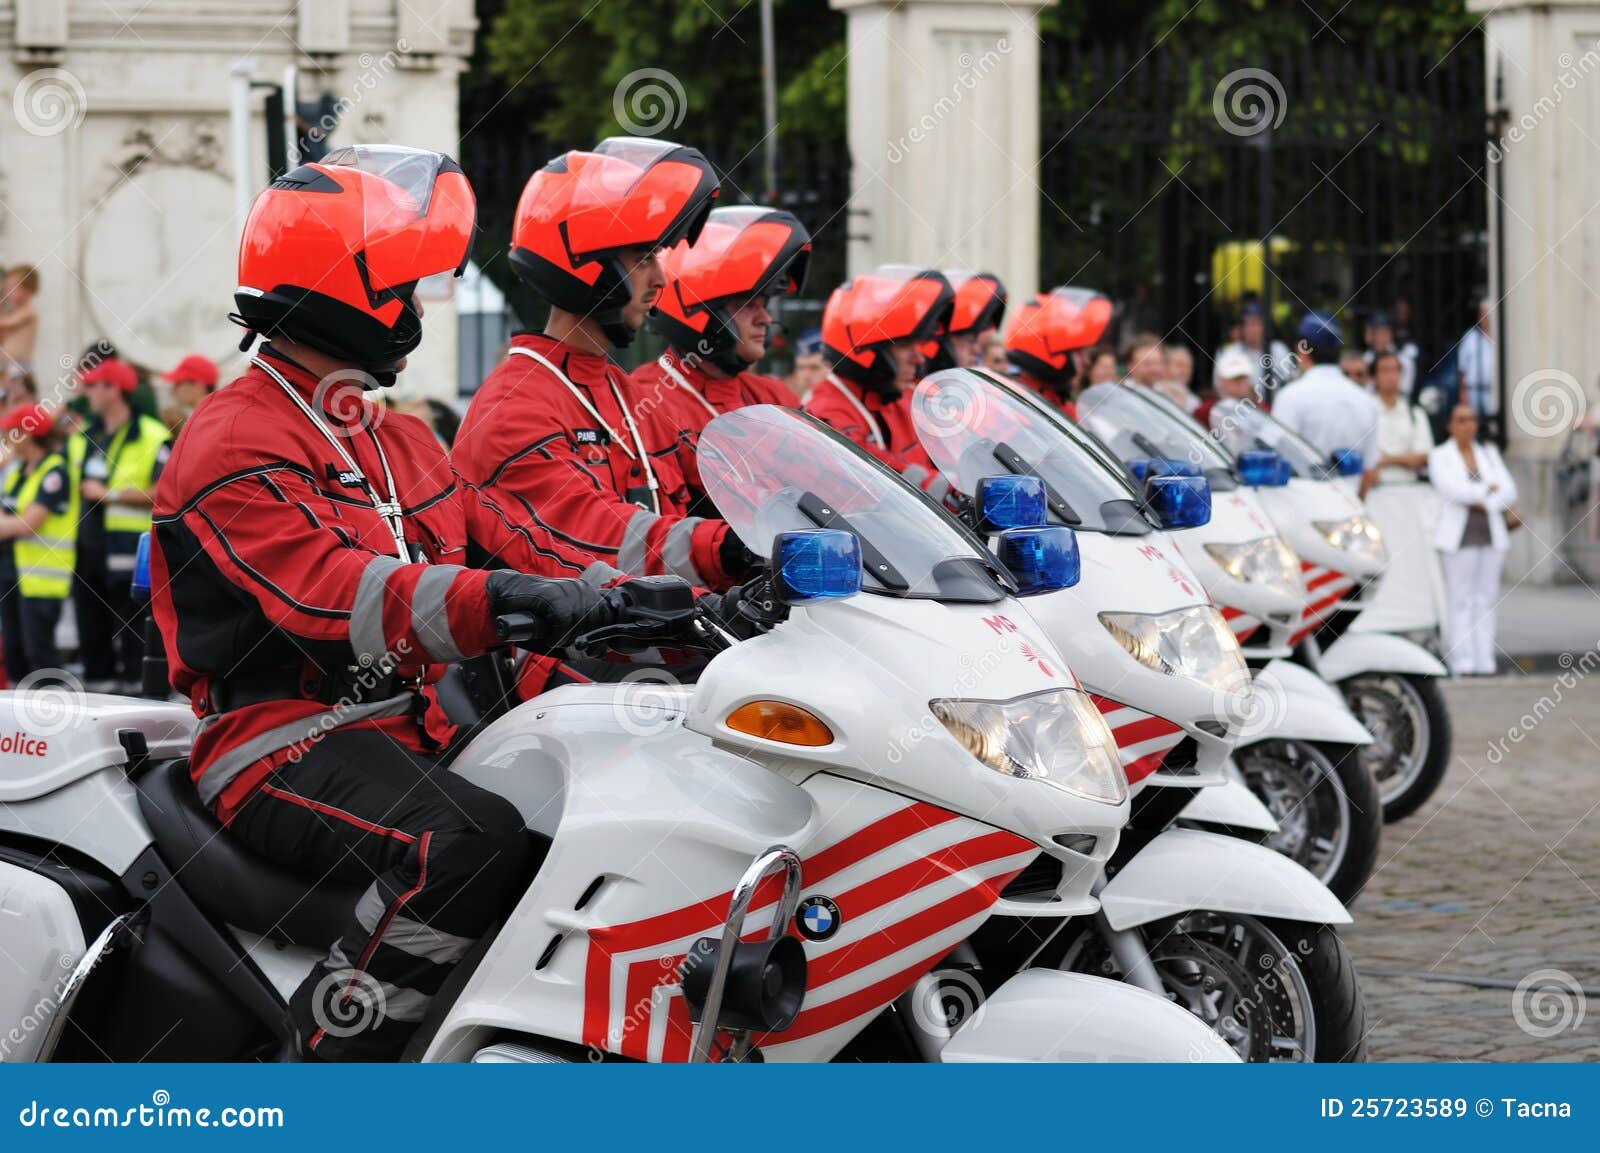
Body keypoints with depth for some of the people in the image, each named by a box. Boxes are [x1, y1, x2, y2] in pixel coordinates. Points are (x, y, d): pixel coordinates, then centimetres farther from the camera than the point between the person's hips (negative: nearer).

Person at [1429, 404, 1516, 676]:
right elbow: (1451, 490, -12)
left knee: (1486, 600, 2)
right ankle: (1462, 666, -9)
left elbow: (1509, 491, 8)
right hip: (1458, 537, -4)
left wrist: (1481, 502, -8)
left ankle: (1485, 664, 4)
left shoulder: (1489, 454, 17)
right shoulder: (1439, 457, 4)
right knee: (1459, 601, -8)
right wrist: (1489, 489, -2)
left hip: (1491, 536, 4)